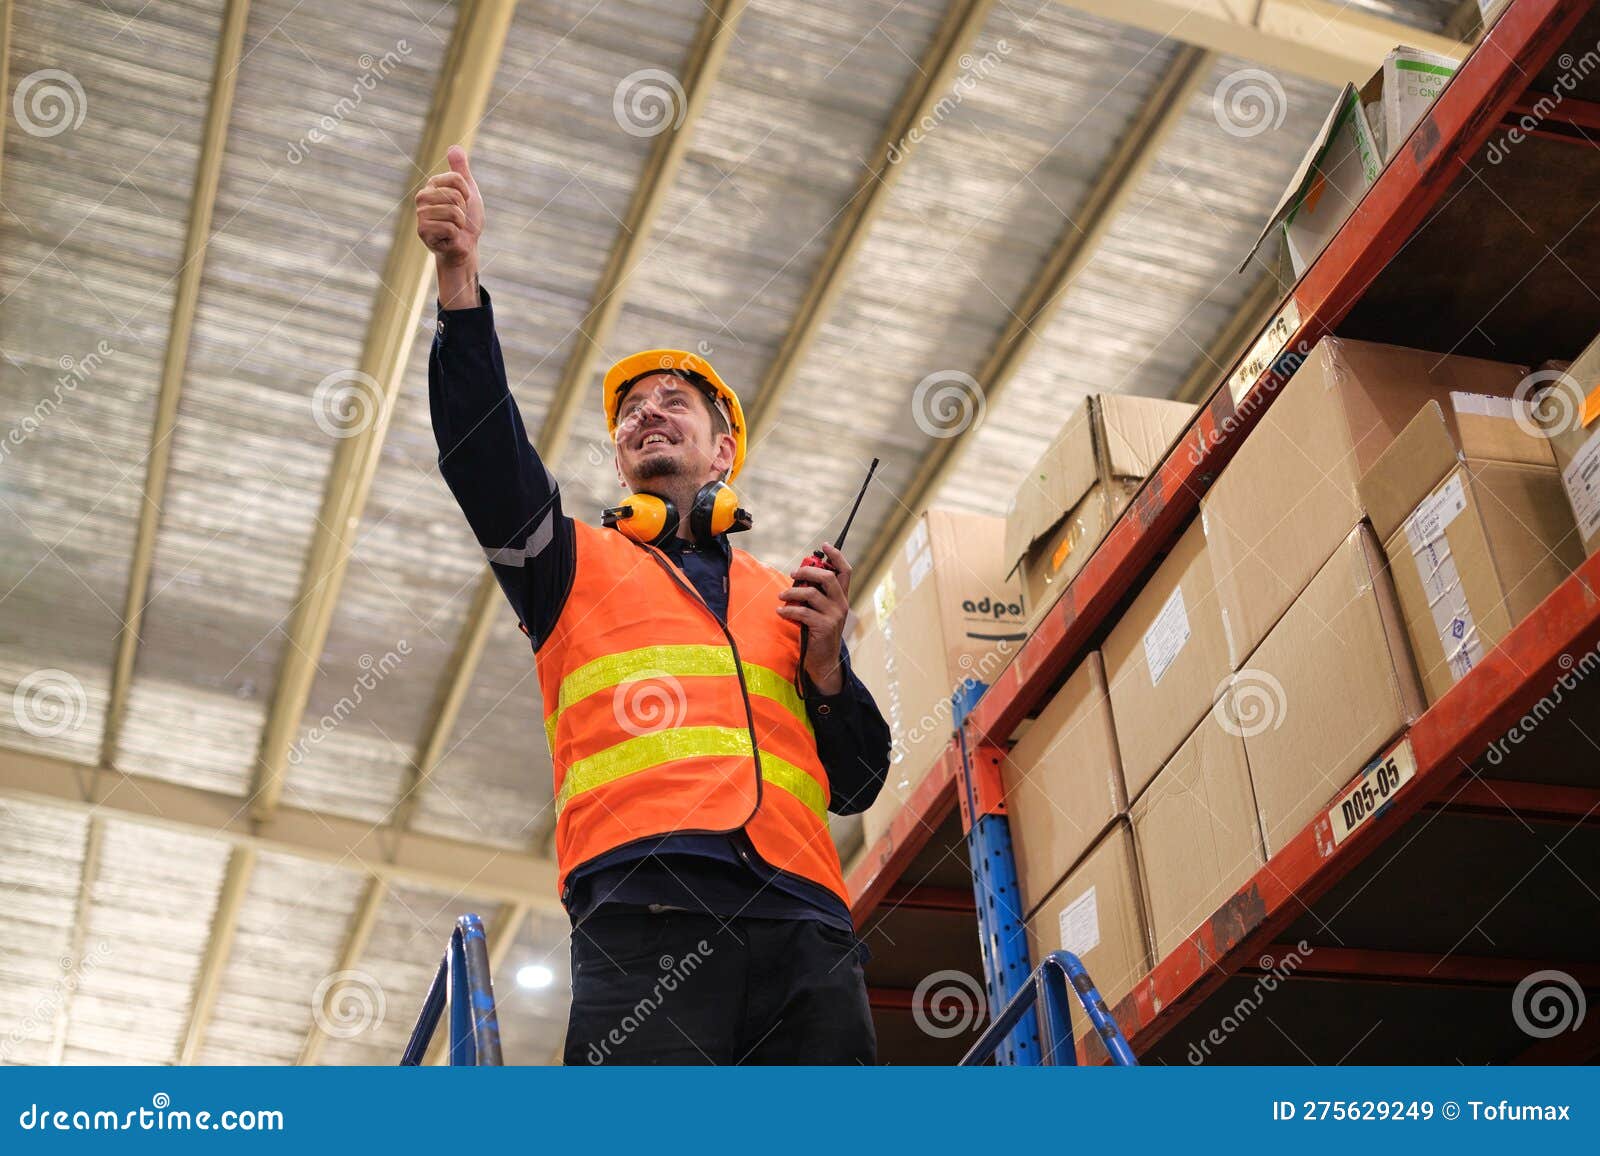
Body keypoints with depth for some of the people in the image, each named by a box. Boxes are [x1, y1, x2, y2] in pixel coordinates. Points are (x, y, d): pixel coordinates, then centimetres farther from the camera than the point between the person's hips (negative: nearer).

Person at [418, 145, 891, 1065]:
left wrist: (827, 659, 7)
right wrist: (460, 274, -4)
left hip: (803, 924, 3)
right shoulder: (577, 562, 26)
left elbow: (857, 784, 25)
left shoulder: (786, 601, 31)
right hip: (646, 911, -3)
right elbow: (484, 456, 7)